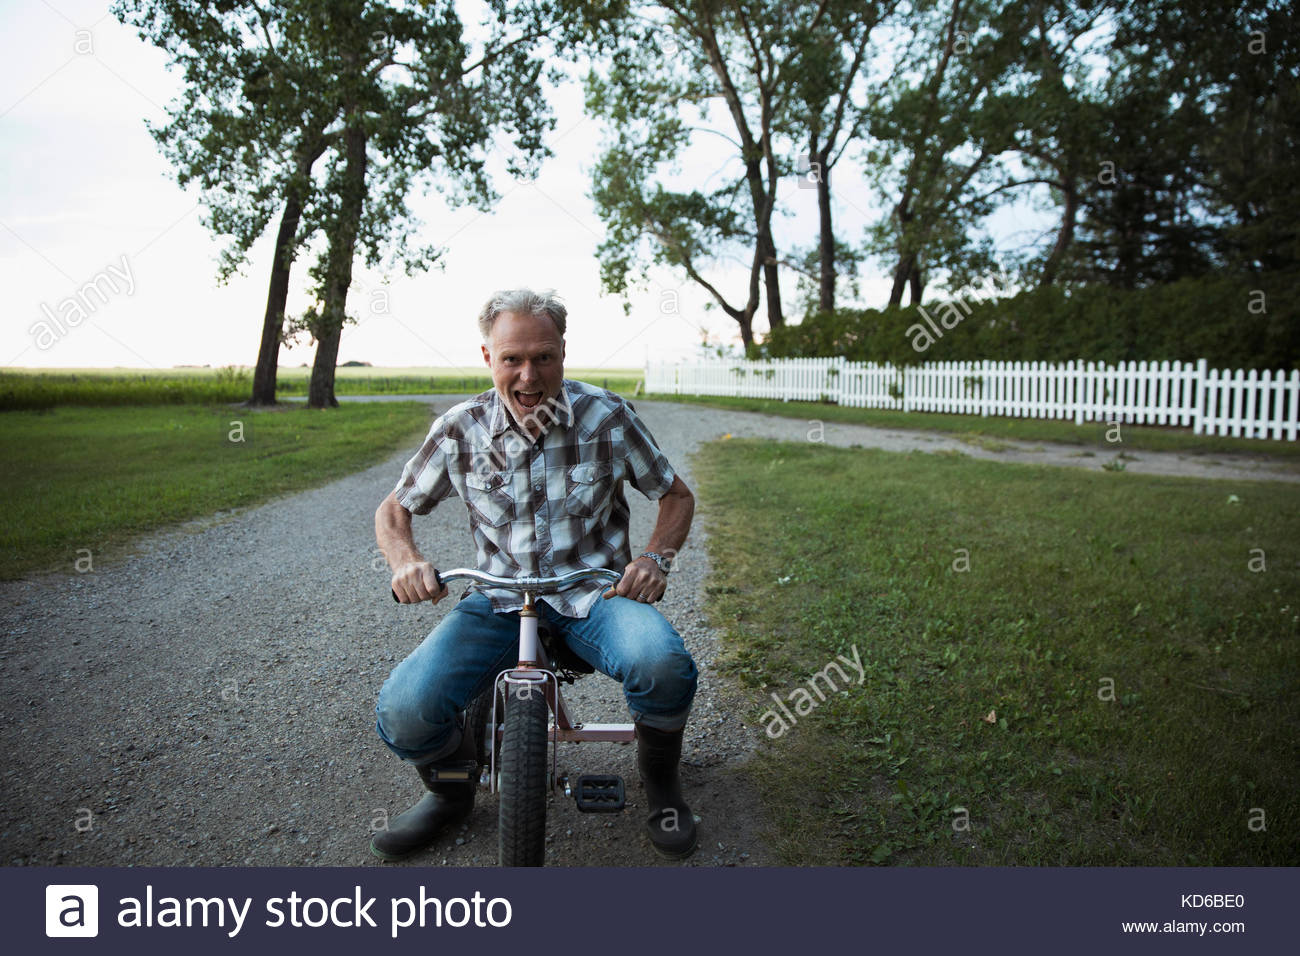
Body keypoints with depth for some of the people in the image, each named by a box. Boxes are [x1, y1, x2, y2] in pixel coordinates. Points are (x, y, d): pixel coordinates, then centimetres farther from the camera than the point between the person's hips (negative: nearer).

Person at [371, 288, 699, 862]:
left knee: (662, 665, -34)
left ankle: (660, 782, 2)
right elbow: (394, 510, 10)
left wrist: (656, 557, -14)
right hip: (498, 601, 2)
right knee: (404, 712, -21)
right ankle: (450, 792, 17)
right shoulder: (460, 431, -3)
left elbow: (676, 496, 6)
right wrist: (406, 562, -12)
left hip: (592, 595, -1)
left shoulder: (608, 416, -6)